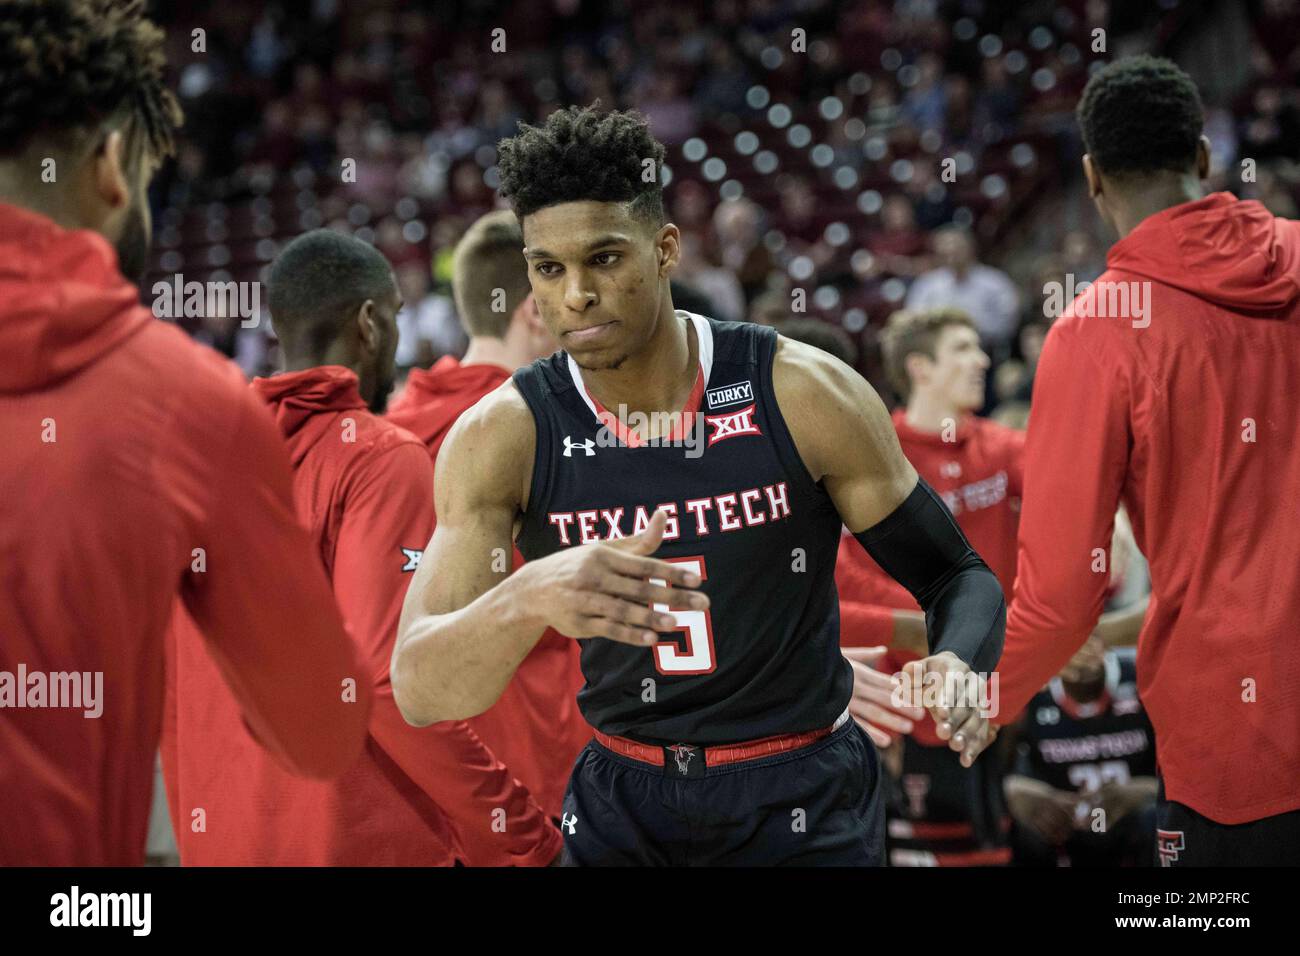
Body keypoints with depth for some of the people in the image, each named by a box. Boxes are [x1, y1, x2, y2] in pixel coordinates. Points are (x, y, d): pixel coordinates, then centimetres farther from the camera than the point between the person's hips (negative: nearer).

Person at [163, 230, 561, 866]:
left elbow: (169, 677, 12)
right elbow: (391, 677, -20)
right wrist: (522, 841, -15)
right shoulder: (382, 459, -11)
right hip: (362, 841, -7)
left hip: (218, 840, 7)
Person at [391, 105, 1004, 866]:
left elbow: (957, 575, -5)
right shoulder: (502, 437, -13)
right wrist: (525, 599, -43)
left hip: (803, 803, -1)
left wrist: (957, 668, -30)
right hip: (622, 802, 2)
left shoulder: (807, 395, -15)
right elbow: (417, 692, -21)